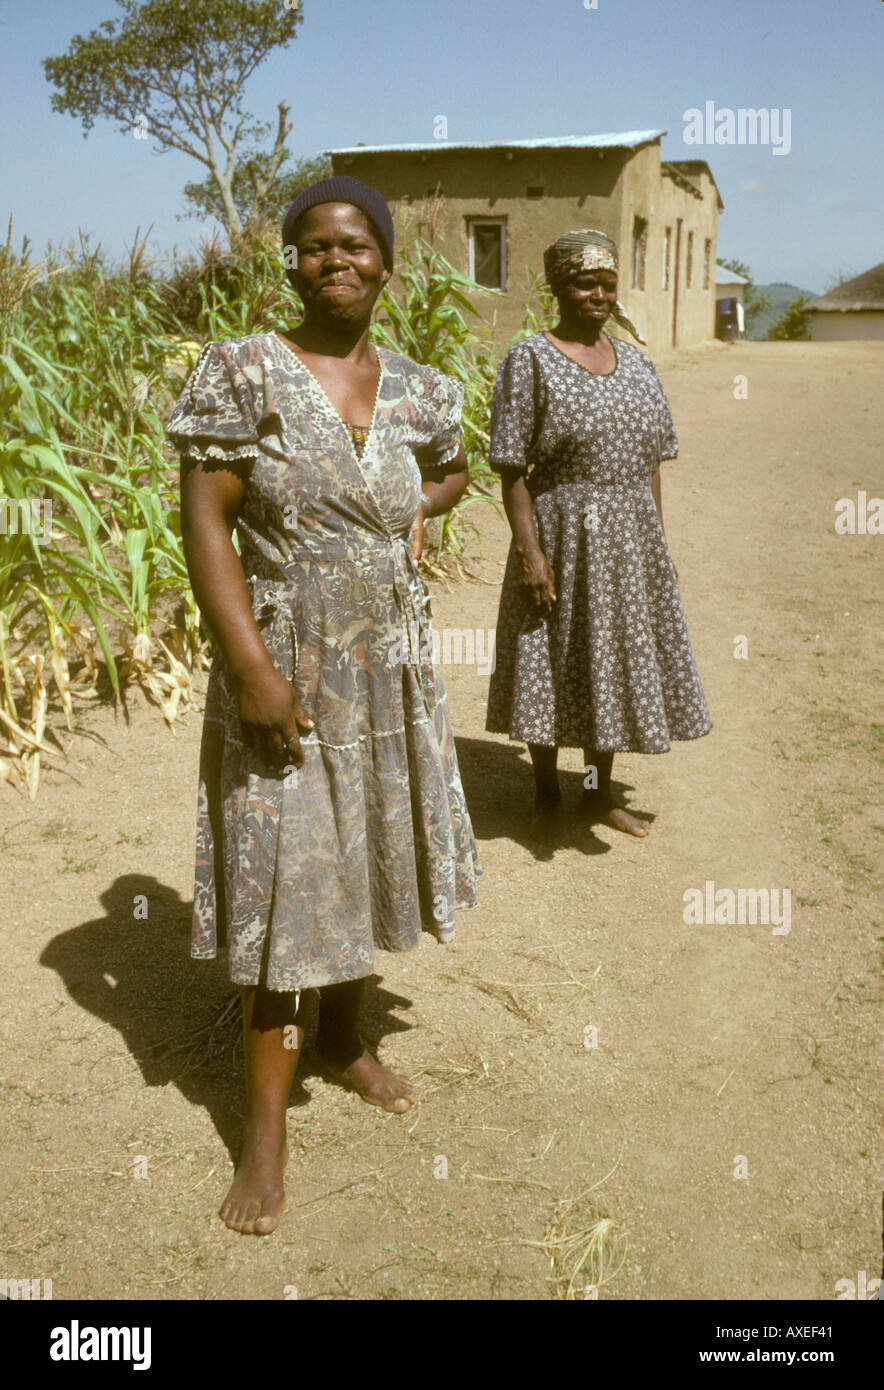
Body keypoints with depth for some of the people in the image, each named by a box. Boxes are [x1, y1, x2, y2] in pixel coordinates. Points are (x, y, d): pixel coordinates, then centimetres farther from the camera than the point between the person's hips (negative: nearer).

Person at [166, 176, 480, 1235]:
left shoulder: (417, 390, 5)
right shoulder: (240, 373, -9)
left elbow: (452, 471, 26)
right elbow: (205, 524, -13)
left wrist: (417, 509, 3)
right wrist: (251, 669, -20)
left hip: (391, 664, 5)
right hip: (285, 663, -5)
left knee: (363, 851, 17)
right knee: (282, 874, 1)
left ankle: (342, 1039, 40)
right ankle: (266, 1120, 15)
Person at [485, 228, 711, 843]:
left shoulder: (637, 363, 10)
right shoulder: (531, 360, -7)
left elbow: (650, 463, 13)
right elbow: (512, 469, -11)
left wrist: (659, 542, 9)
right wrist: (530, 550, -18)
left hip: (630, 540, 5)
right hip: (561, 535, -5)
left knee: (616, 659, 13)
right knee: (554, 663, 5)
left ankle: (601, 791, 29)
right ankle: (548, 793, 25)